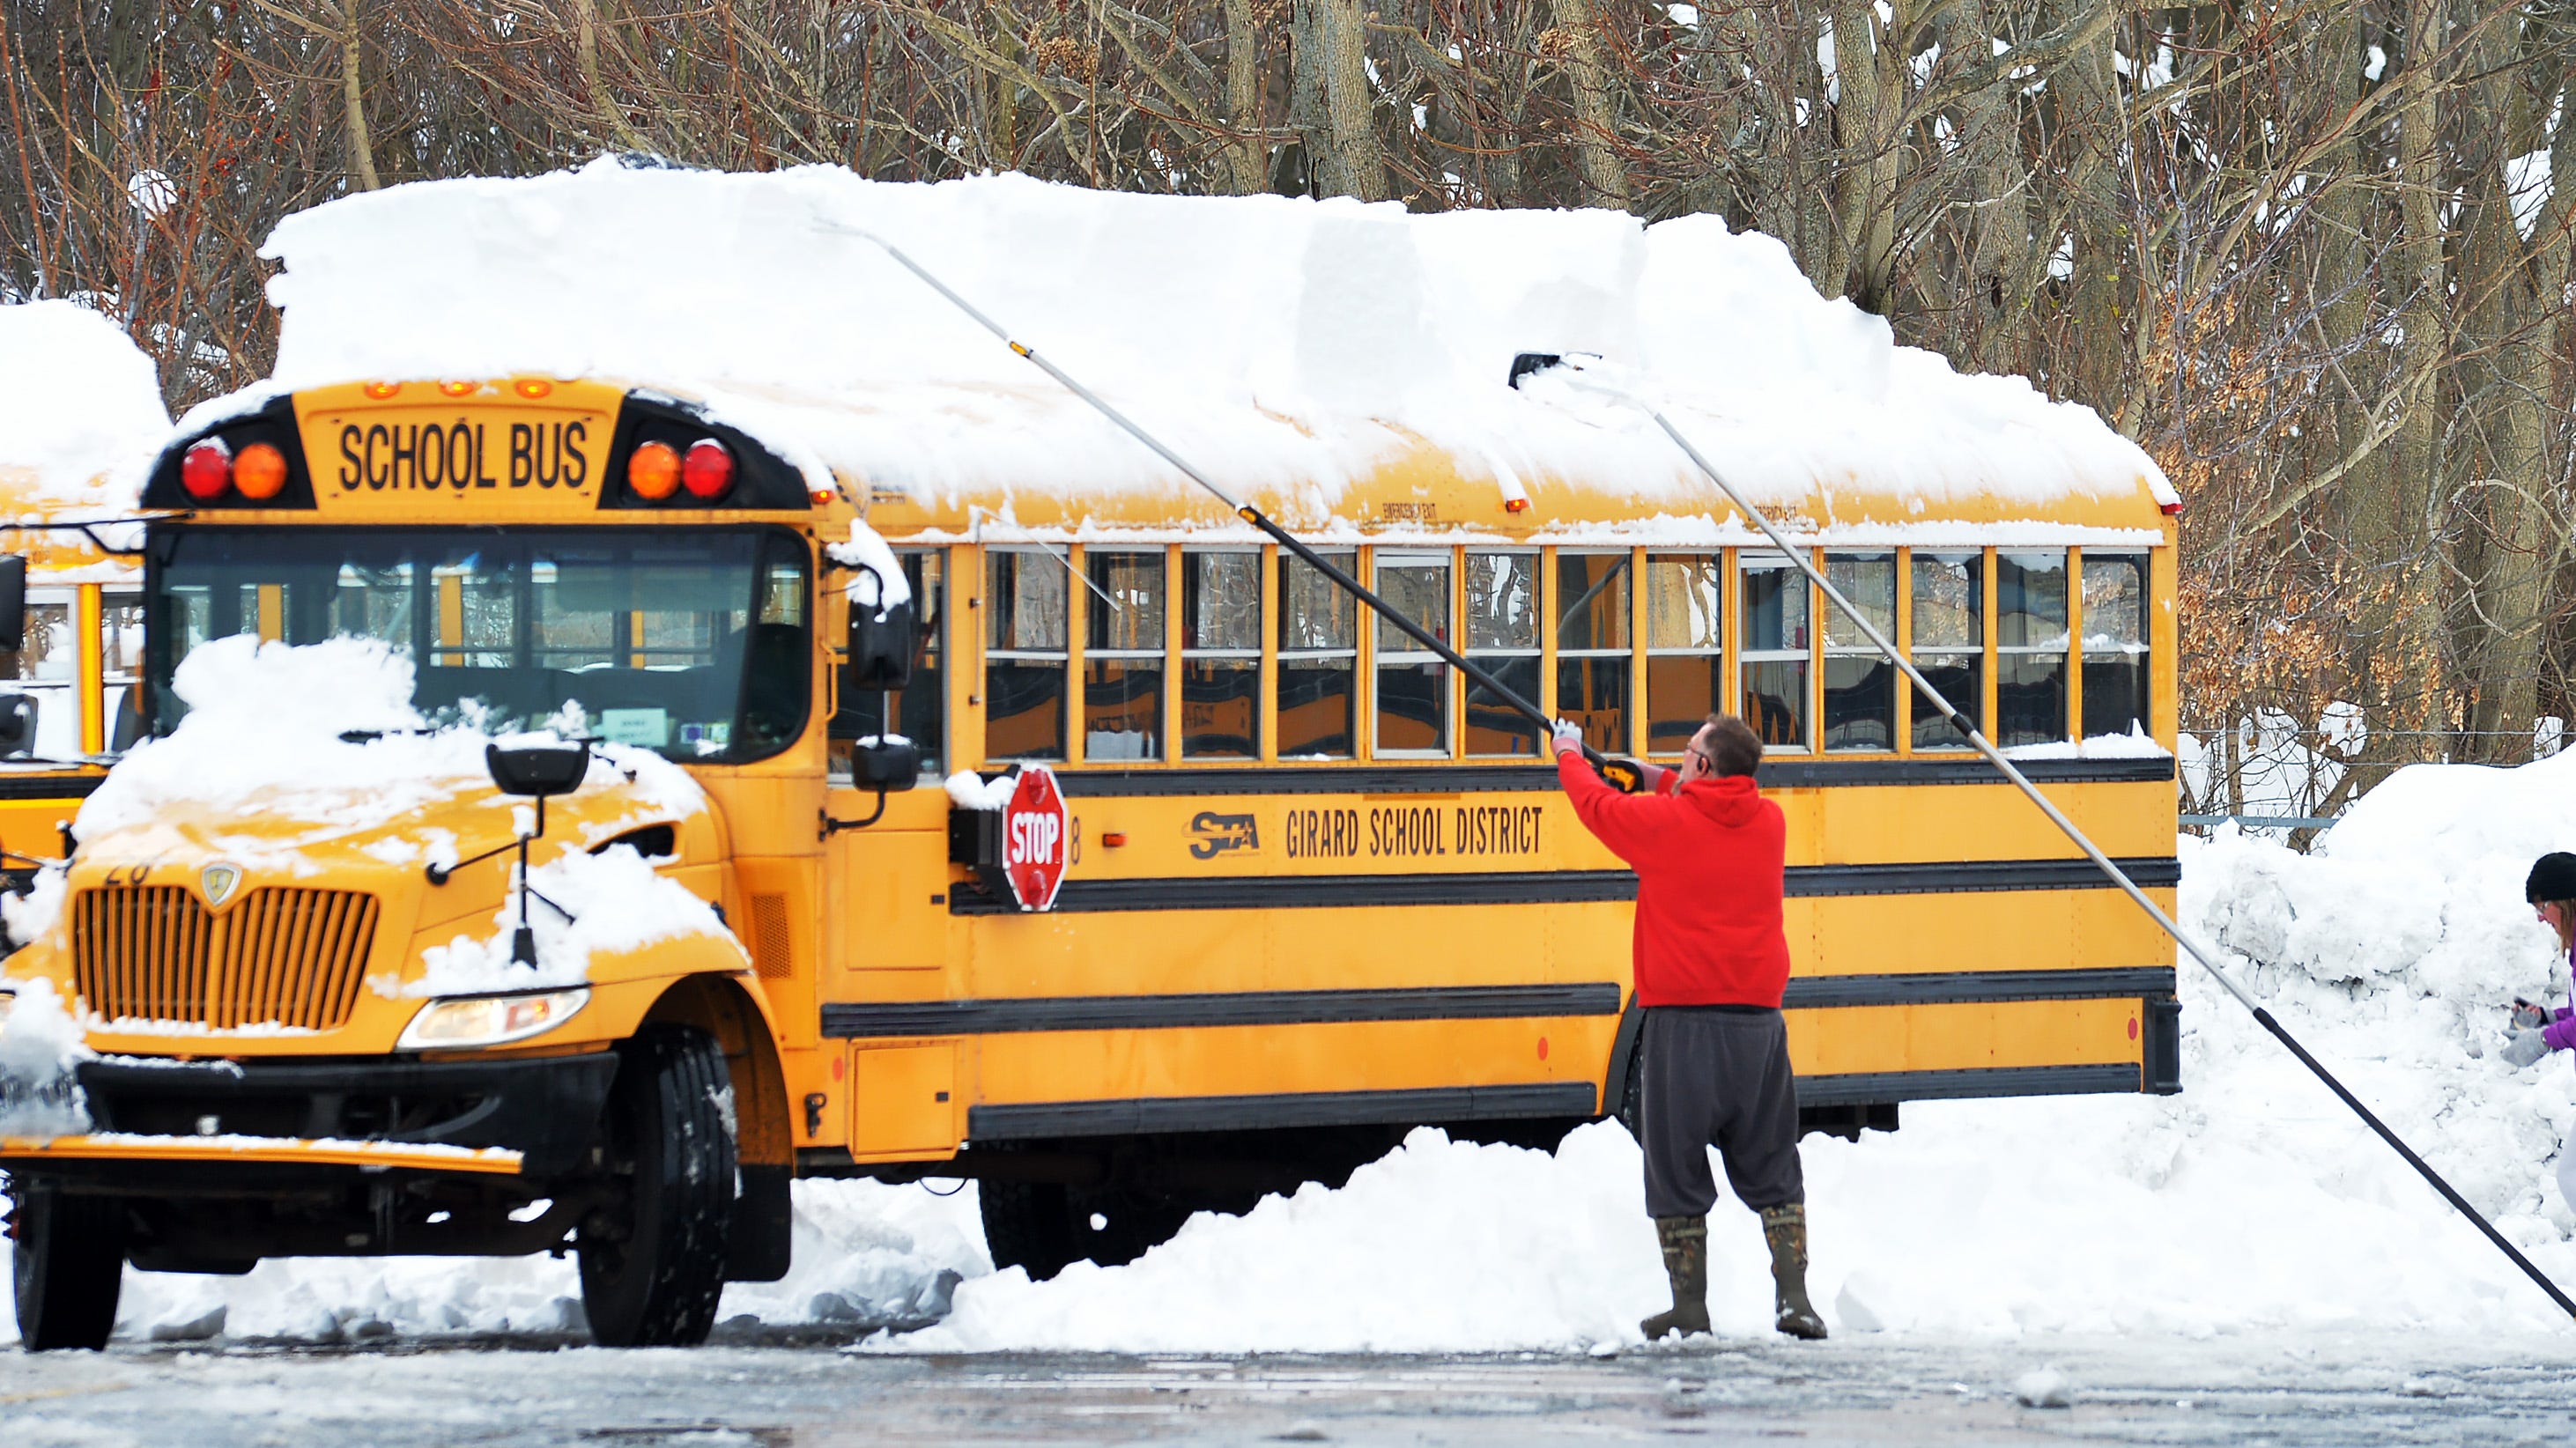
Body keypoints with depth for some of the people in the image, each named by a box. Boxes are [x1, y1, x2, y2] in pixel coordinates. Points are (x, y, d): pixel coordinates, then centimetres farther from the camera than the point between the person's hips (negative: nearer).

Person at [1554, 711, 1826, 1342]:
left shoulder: (1661, 822, -6)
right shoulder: (1769, 823, 6)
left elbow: (1597, 804, 12)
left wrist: (1569, 756, 31)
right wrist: (1662, 783, 37)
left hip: (1681, 1024, -4)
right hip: (1757, 1021, 4)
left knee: (1677, 1172, 5)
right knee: (1773, 1173, 9)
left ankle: (1690, 1305, 4)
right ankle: (1794, 1298, 0)